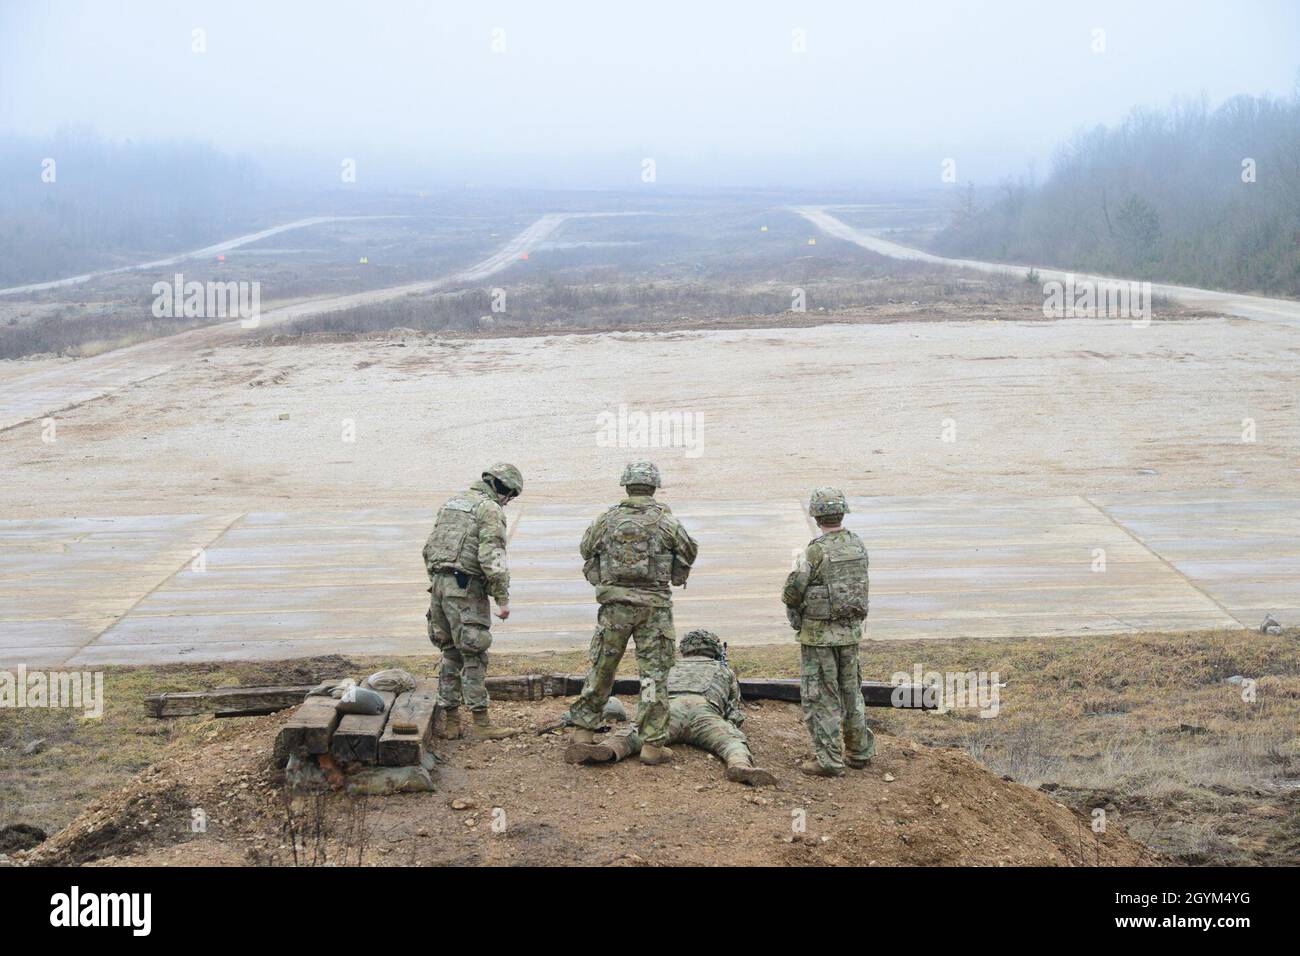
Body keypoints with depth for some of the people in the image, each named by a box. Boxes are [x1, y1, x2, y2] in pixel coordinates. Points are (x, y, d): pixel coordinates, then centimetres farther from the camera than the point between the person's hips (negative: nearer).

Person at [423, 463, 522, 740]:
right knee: (474, 656, -2)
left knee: (450, 654, 13)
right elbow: (492, 558, -18)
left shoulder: (452, 502, 18)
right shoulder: (490, 509, -8)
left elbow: (429, 548, 20)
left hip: (439, 582, 8)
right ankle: (481, 722, 1)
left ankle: (451, 722, 15)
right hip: (466, 588, -8)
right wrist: (503, 598, -14)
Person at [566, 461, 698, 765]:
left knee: (601, 668, 15)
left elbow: (586, 549, 17)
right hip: (653, 605, -2)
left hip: (614, 604, 2)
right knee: (654, 674, 3)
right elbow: (690, 551, 9)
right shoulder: (664, 520, -4)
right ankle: (652, 744, 1)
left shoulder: (608, 519, 1)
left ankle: (583, 730, 21)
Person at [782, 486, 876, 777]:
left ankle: (829, 761, 2)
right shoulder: (858, 545, 1)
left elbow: (792, 594, -16)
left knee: (820, 698, 1)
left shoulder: (814, 551, -19)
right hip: (850, 631, 6)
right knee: (851, 692, 19)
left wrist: (793, 604, 6)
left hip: (819, 634, -6)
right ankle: (860, 752, 26)